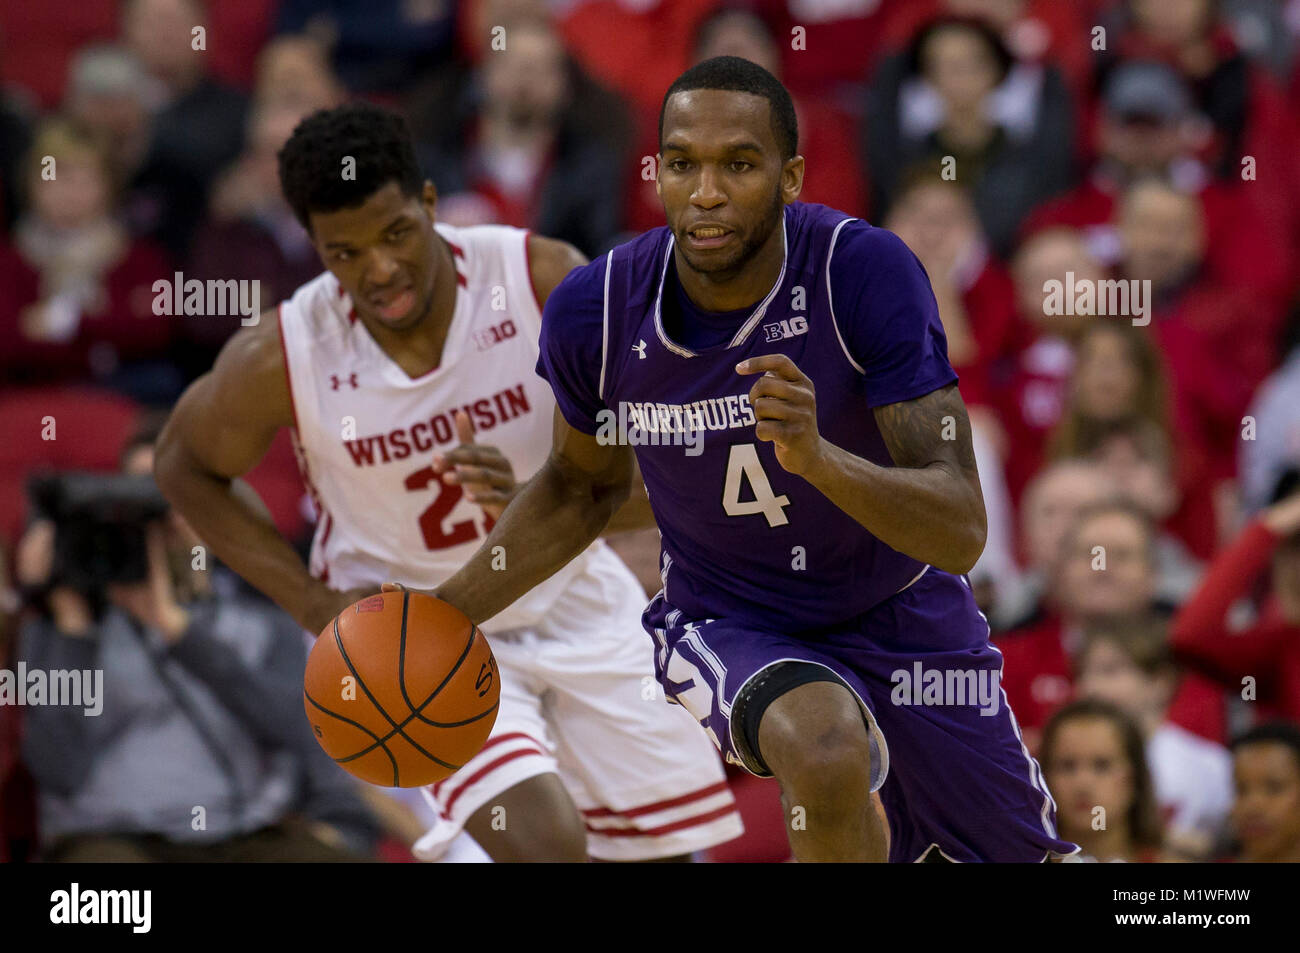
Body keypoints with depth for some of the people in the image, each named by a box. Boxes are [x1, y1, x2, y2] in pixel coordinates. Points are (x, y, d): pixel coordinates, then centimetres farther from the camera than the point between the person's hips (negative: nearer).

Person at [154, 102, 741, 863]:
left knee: (662, 854, 8)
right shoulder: (280, 361, -22)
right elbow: (186, 468, -1)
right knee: (547, 844, -25)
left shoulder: (544, 281, -22)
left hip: (570, 597, 3)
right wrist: (314, 602, -12)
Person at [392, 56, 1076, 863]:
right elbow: (585, 486, 6)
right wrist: (445, 613, -4)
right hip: (732, 630, -1)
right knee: (825, 746, -35)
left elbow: (962, 534, -31)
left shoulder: (867, 273, -27)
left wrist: (819, 457, -48)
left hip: (904, 615, 1)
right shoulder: (597, 312, -18)